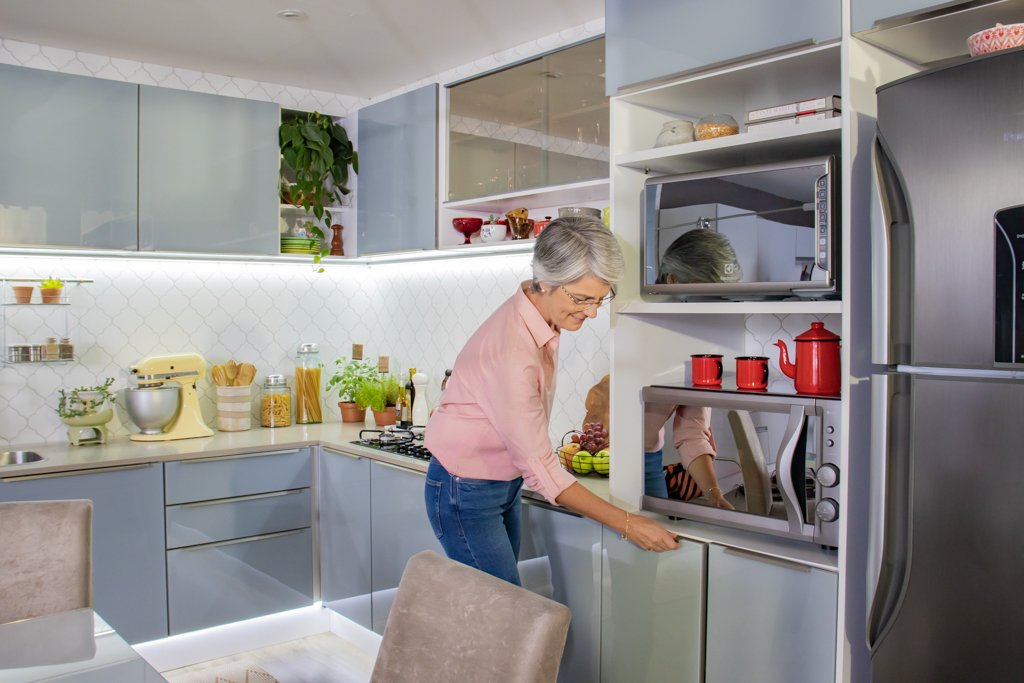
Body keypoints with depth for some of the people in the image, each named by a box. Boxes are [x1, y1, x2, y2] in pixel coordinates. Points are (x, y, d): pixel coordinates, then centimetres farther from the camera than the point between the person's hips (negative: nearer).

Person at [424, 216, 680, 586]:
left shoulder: (543, 319, -5)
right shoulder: (511, 352, -31)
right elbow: (541, 469, -25)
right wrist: (626, 524, -22)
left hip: (506, 484, 8)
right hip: (466, 495, -8)